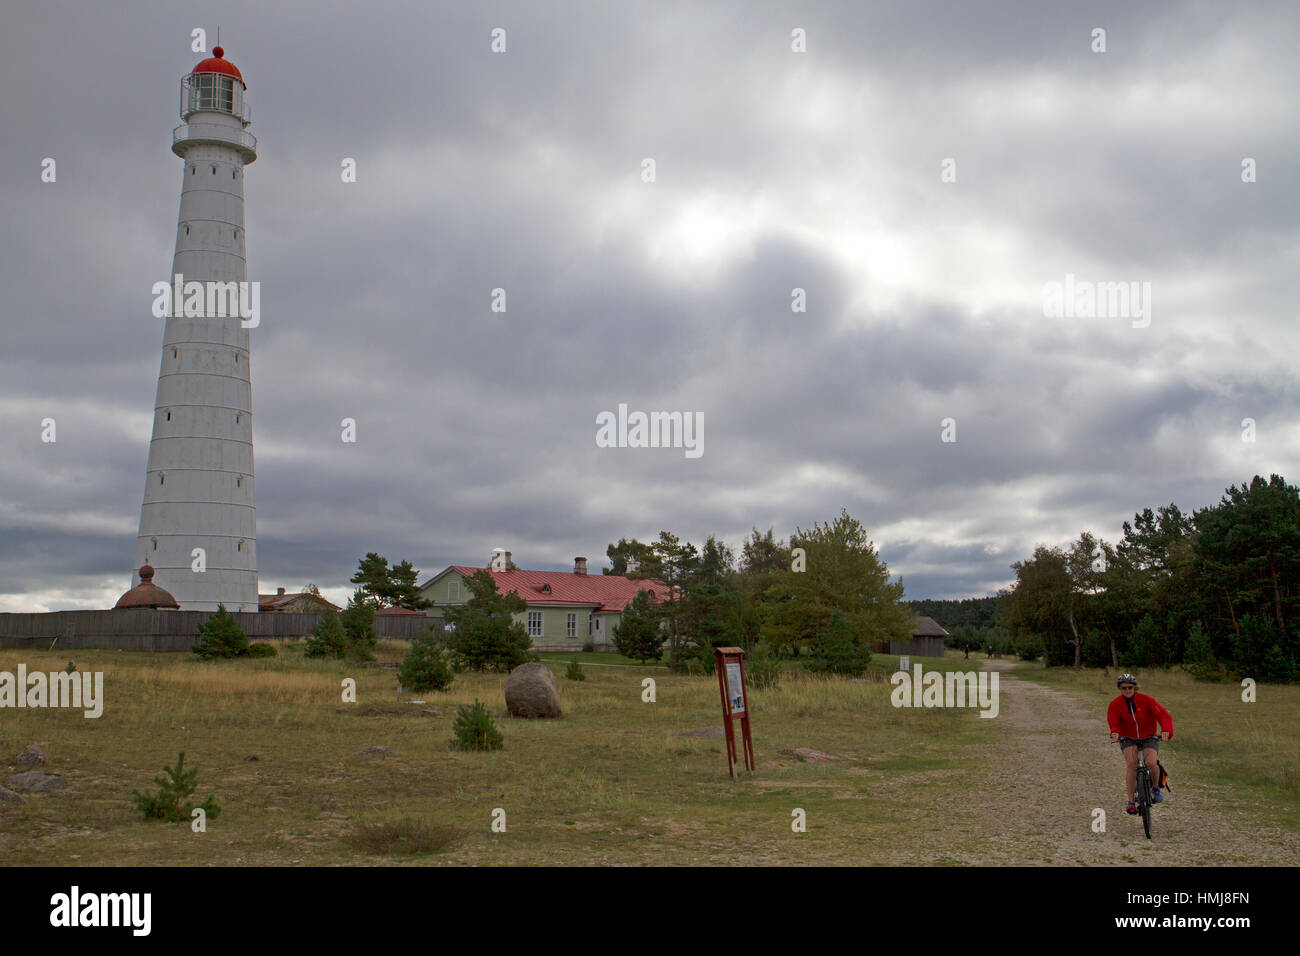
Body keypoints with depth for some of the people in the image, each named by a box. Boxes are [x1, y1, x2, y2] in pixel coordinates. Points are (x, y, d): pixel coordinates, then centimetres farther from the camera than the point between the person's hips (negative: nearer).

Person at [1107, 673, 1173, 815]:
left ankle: (1156, 788, 9)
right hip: (1128, 738, 1)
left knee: (1152, 763, -24)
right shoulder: (1115, 704, -9)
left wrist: (1166, 730, -41)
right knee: (1131, 764, -24)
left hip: (1148, 737, 0)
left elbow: (1163, 715, -22)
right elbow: (1112, 722, -20)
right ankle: (1131, 801, -18)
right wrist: (1114, 732, -44)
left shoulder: (1146, 700, -13)